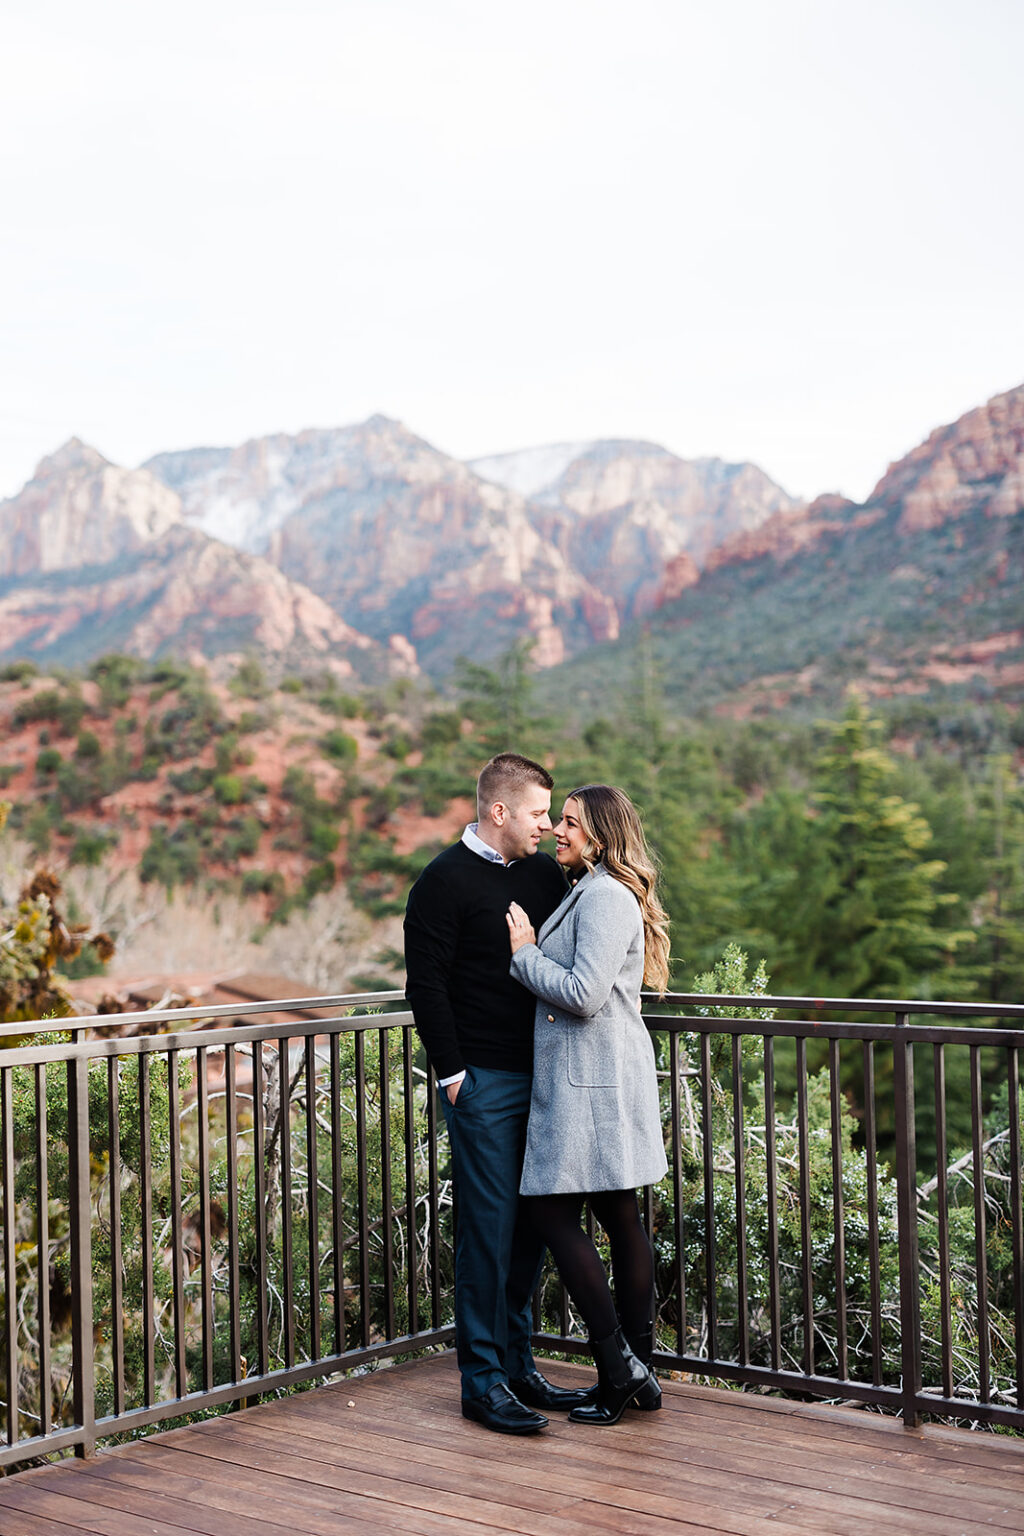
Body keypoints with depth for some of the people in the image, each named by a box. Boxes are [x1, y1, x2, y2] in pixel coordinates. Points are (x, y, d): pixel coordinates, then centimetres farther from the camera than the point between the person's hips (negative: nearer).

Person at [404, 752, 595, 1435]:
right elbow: (426, 985, -9)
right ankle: (483, 1382, 5)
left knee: (533, 1224, 11)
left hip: (542, 1074, 7)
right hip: (483, 1081, -7)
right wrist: (452, 1072, -12)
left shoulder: (546, 873, 12)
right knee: (490, 1227, -3)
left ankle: (519, 1364, 23)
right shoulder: (446, 880, -7)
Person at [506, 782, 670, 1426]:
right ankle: (638, 1371, 16)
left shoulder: (607, 898, -14)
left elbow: (584, 993, -21)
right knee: (621, 1217, 11)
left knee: (554, 1210, -6)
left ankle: (619, 1366, -2)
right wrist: (532, 950, 6)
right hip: (596, 1077, 10)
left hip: (592, 1079, -10)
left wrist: (525, 953, -10)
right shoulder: (587, 893, 18)